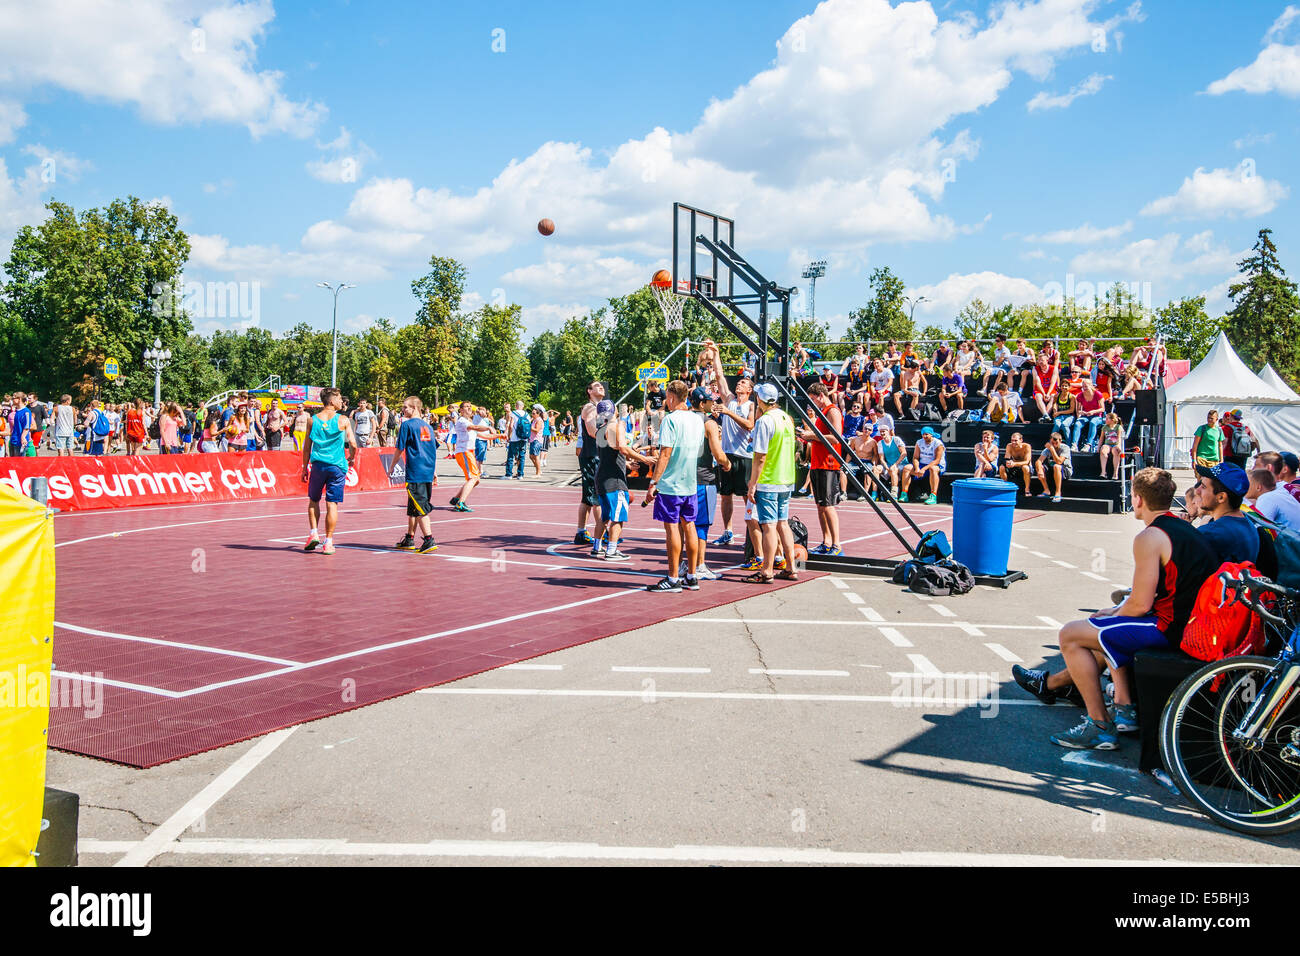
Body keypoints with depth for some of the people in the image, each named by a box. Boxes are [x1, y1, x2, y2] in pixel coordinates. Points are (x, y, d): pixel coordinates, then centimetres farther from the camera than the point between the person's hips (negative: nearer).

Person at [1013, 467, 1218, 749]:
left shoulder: (1150, 538, -16)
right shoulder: (1185, 528, 13)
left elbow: (1140, 604, -18)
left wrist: (1114, 615, 2)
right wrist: (1116, 611, 16)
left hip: (1170, 629, -10)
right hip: (1190, 619, 10)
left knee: (1070, 635, -2)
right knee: (1109, 628, 31)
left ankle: (1101, 726, -1)